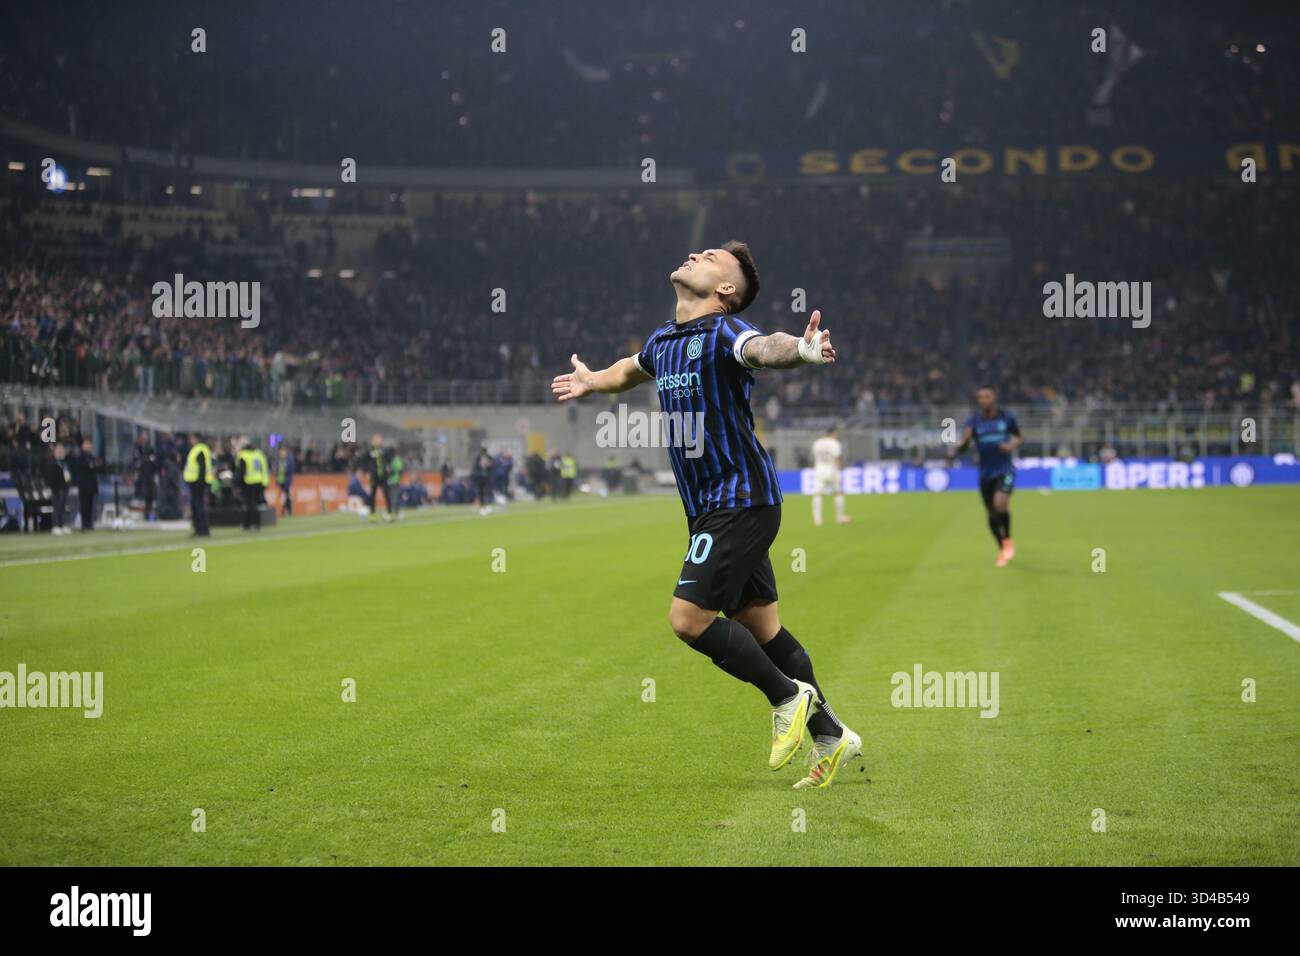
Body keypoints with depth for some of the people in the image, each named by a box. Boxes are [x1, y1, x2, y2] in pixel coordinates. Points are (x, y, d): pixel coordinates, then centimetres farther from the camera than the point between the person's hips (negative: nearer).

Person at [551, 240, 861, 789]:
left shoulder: (724, 332, -14)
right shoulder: (662, 342, 11)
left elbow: (761, 348, -39)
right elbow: (633, 369, 36)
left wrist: (798, 351, -59)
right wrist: (593, 382, 52)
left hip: (740, 502, -8)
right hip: (708, 510, 8)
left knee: (688, 617, -14)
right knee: (760, 628, 12)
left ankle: (788, 697, 3)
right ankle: (830, 736, 21)